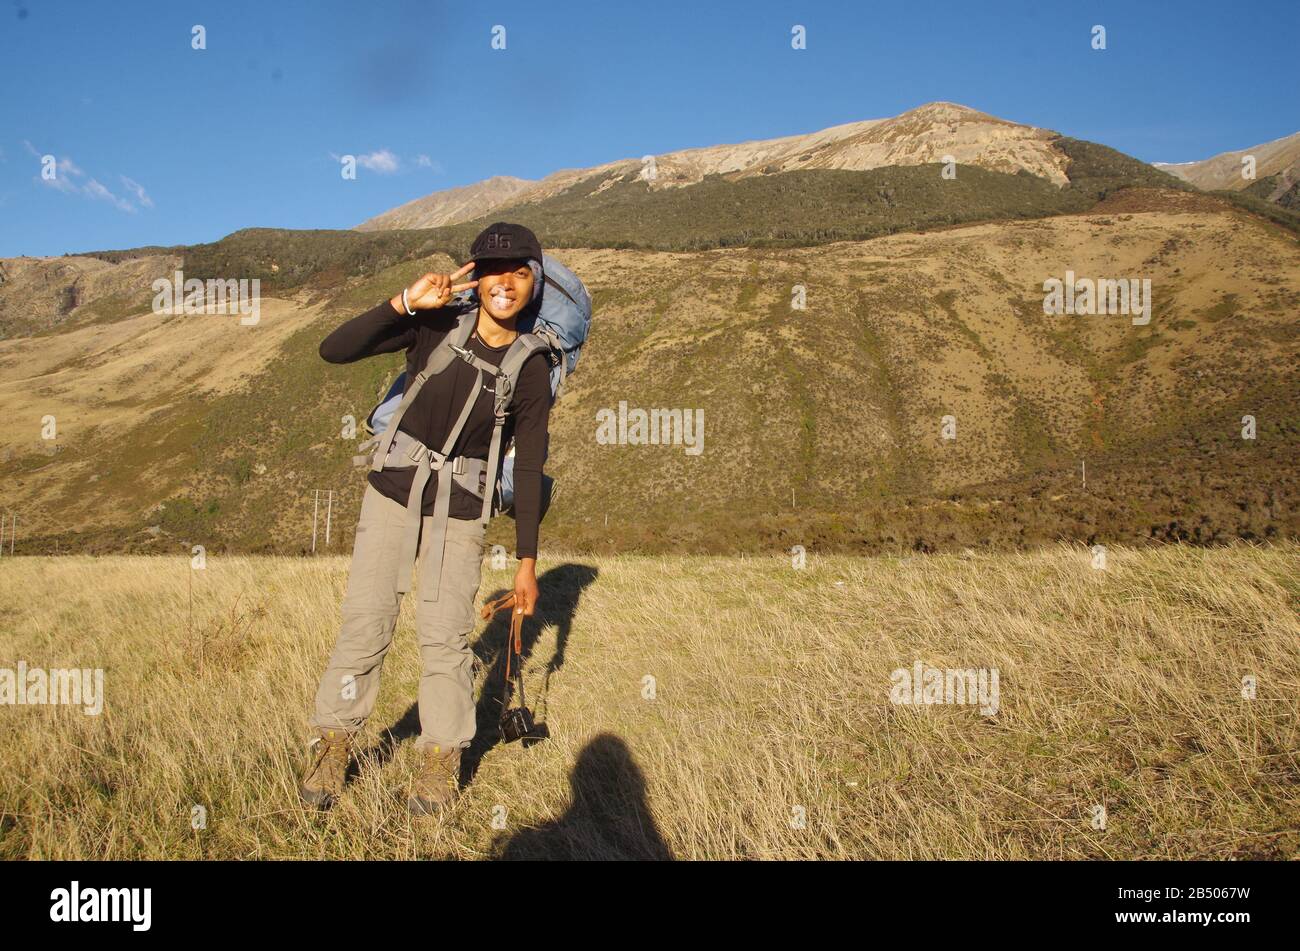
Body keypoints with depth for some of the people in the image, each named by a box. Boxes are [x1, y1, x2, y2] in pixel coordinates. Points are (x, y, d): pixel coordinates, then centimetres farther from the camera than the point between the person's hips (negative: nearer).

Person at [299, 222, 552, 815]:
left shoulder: (531, 372, -7)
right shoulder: (436, 326, -7)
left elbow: (528, 470, -4)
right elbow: (334, 350, -13)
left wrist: (526, 560, -5)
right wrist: (404, 303, -25)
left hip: (459, 511, -1)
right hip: (392, 492, 1)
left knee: (444, 634, 0)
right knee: (365, 622, 2)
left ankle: (442, 759, 18)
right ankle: (333, 743, 20)